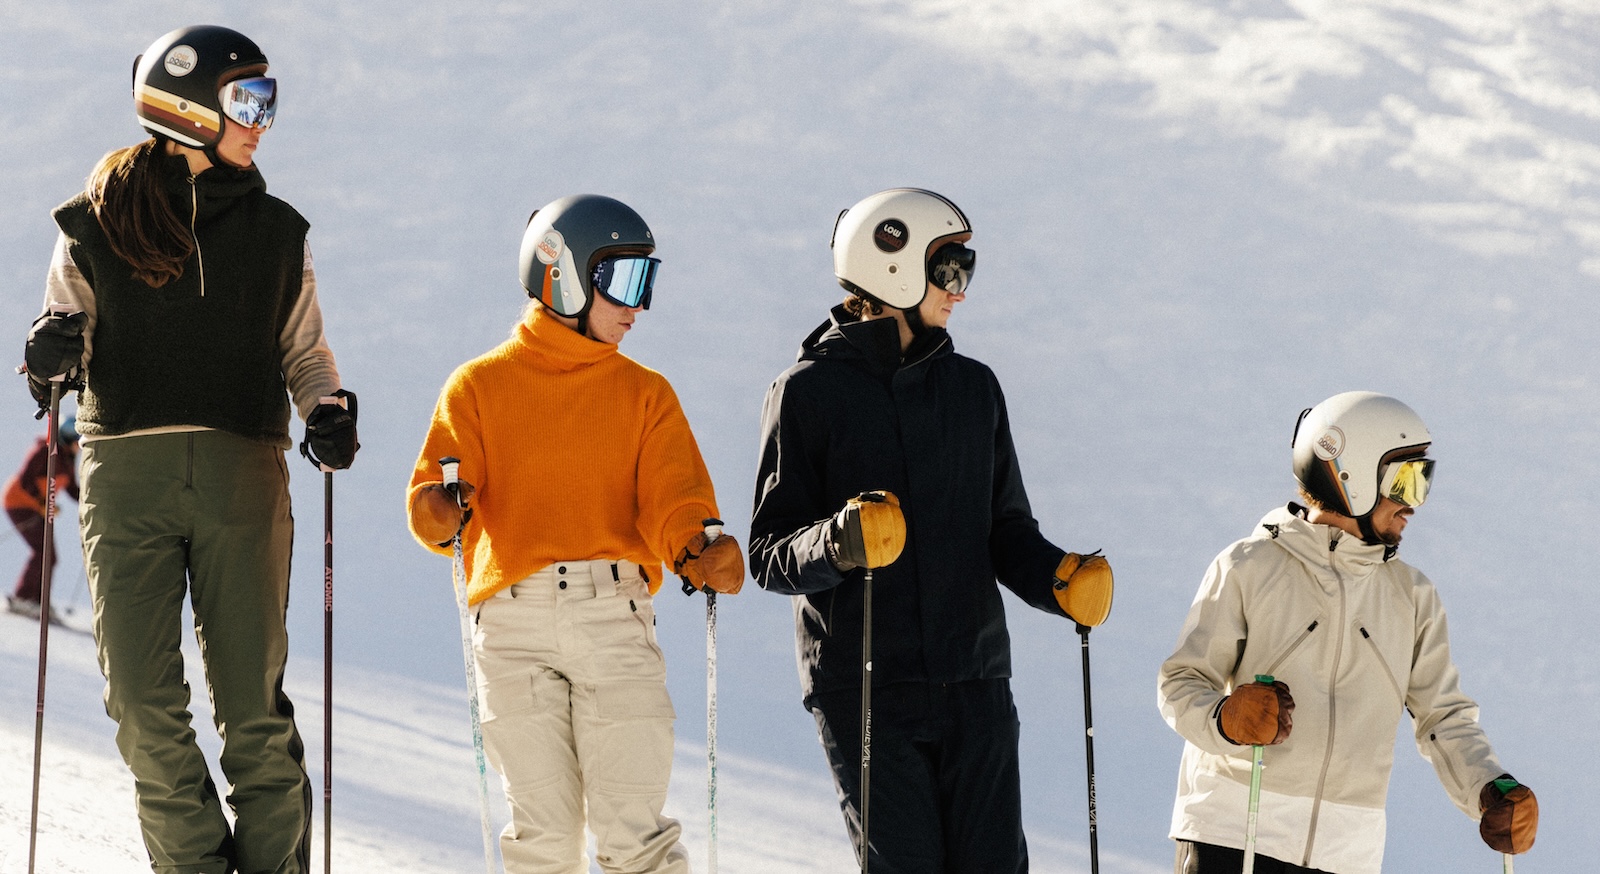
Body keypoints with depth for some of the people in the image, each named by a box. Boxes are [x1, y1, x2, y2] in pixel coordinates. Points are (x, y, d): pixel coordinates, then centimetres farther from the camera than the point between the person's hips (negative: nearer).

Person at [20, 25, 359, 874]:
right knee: (144, 700, -5)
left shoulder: (274, 231, 14)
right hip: (127, 473, -1)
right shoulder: (98, 224, 7)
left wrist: (329, 412, -3)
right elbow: (64, 339, 11)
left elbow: (303, 351, 18)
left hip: (242, 474, 1)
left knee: (252, 698, -4)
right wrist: (48, 353, -13)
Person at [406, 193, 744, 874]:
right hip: (513, 619, -1)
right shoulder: (479, 386, 11)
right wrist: (442, 512, -22)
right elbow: (433, 500, 2)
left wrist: (695, 553, -19)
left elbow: (670, 503, 3)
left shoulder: (646, 395, 16)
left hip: (615, 618, 1)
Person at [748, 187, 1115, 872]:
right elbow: (769, 555, -4)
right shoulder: (808, 392, 0)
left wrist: (1060, 579, -4)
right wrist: (839, 541, -25)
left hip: (974, 685, 4)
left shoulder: (974, 387, 15)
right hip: (864, 688, -4)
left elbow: (1006, 531, 17)